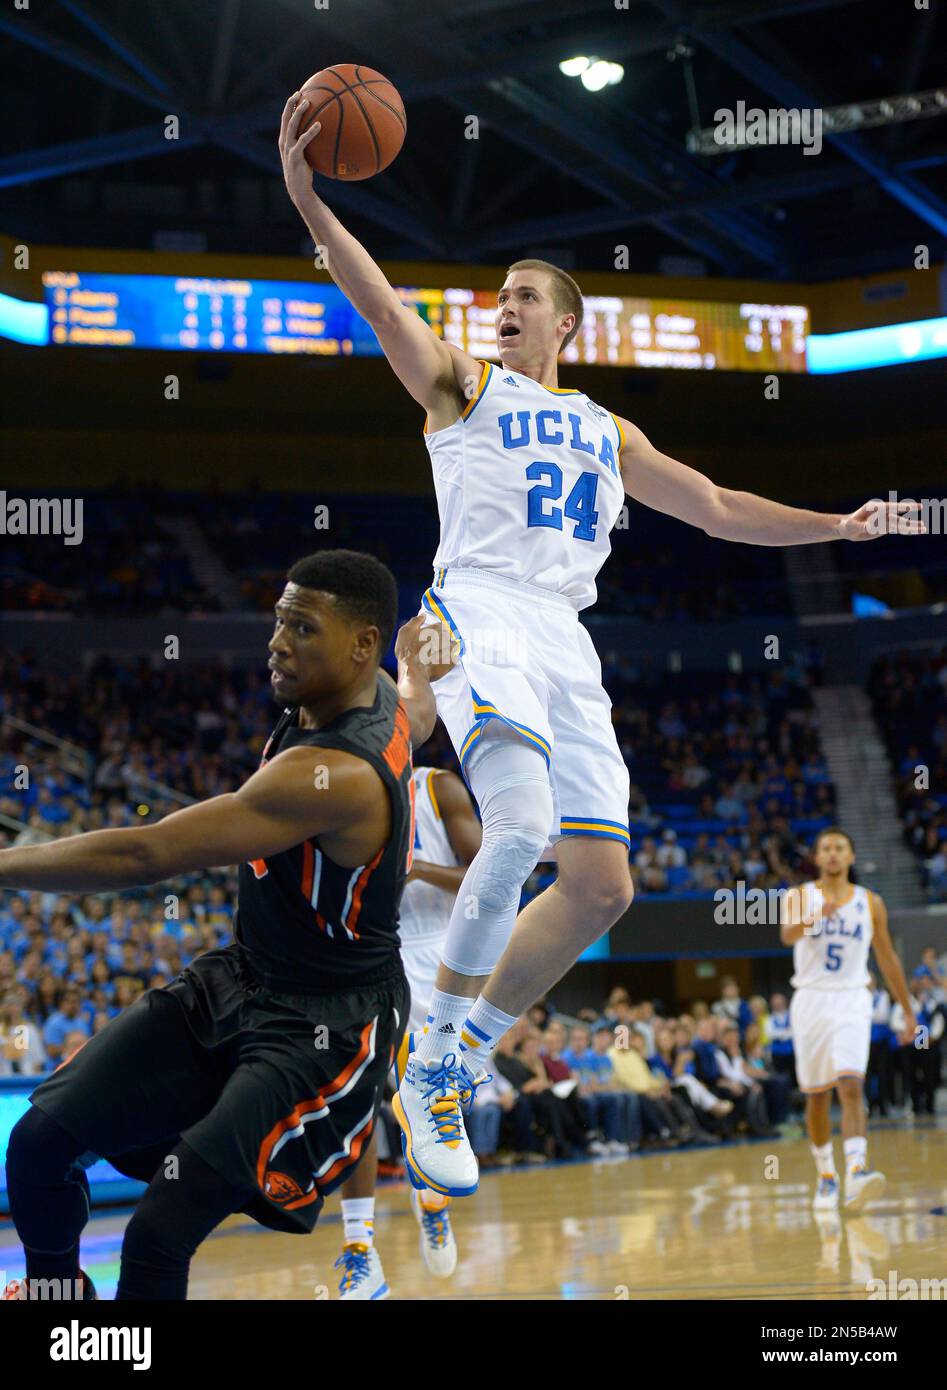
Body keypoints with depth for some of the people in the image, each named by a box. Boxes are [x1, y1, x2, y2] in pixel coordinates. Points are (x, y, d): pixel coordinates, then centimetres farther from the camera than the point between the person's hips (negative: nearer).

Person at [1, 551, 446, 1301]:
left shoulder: (337, 776, -32)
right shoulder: (381, 697, -5)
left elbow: (144, 855, -34)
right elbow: (419, 714, 25)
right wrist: (417, 654, 41)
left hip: (324, 1028, -9)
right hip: (235, 979, 9)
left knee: (160, 1235, -21)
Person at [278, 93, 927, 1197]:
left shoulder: (608, 433, 27)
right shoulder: (460, 385, 13)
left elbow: (716, 508, 33)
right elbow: (377, 299, -3)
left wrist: (838, 525, 27)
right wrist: (307, 200, -18)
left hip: (566, 643, 6)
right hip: (479, 614, -6)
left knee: (600, 886, -2)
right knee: (520, 825, -30)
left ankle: (454, 1068, 10)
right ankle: (430, 1058, -19)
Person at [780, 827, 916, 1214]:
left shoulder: (871, 903, 6)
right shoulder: (799, 898, 1)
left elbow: (887, 958, 14)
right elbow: (788, 934, -21)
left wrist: (908, 1011, 16)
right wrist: (817, 916, -41)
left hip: (852, 1001, 0)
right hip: (811, 1001, 1)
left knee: (851, 1085, -19)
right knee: (816, 1095, 7)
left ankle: (856, 1172, -31)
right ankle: (826, 1175, 22)